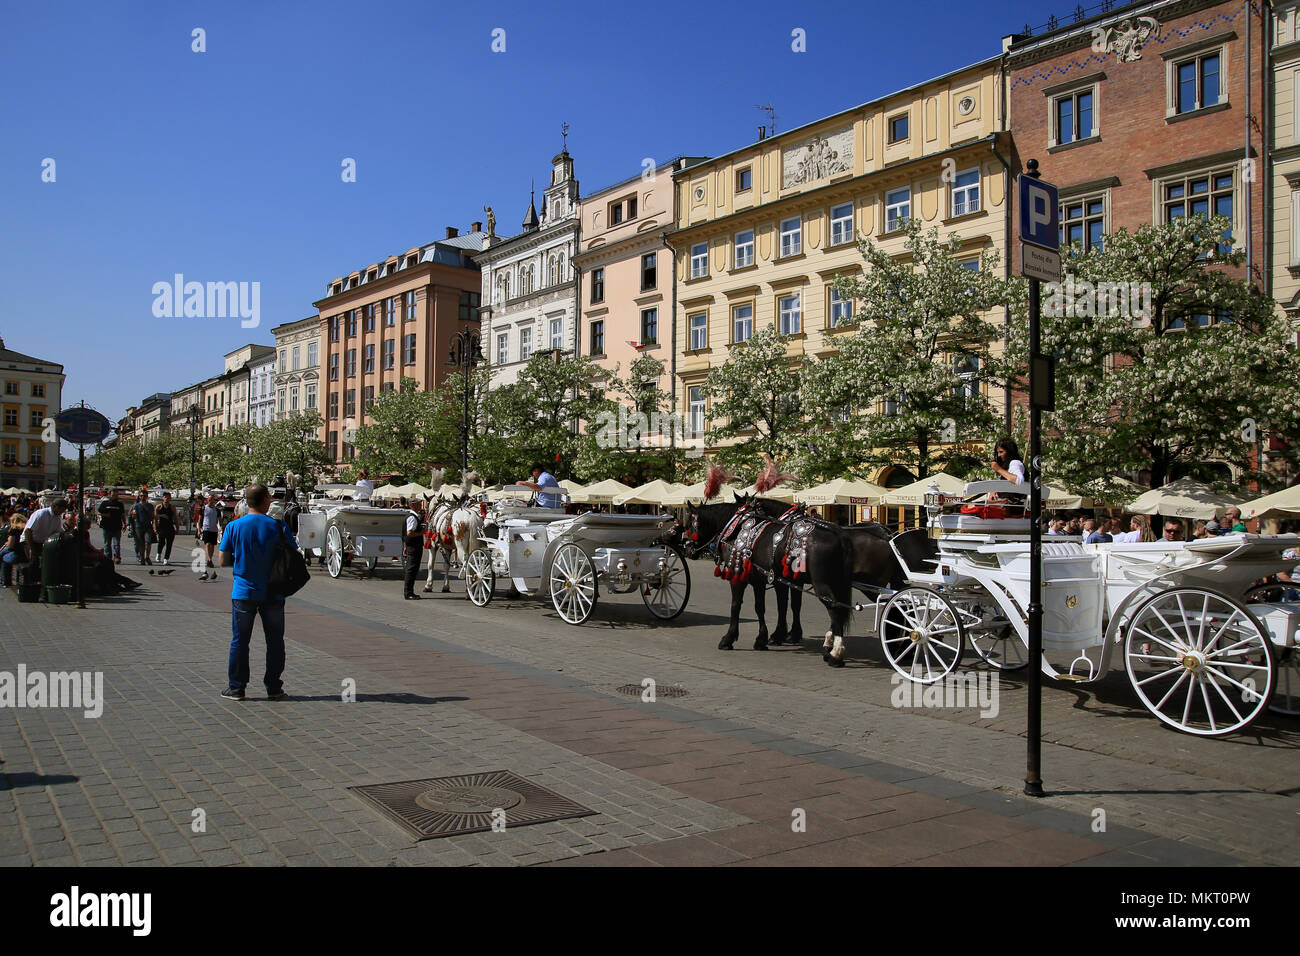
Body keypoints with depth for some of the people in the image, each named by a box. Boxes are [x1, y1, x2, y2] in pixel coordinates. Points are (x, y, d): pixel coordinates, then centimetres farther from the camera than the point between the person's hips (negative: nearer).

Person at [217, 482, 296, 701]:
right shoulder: (278, 526, -7)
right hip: (273, 593, 0)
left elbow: (223, 559, -3)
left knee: (239, 641, 9)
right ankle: (274, 688, 13)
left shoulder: (234, 527, -5)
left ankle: (236, 688, 13)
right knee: (274, 641, 9)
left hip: (243, 592, 0)